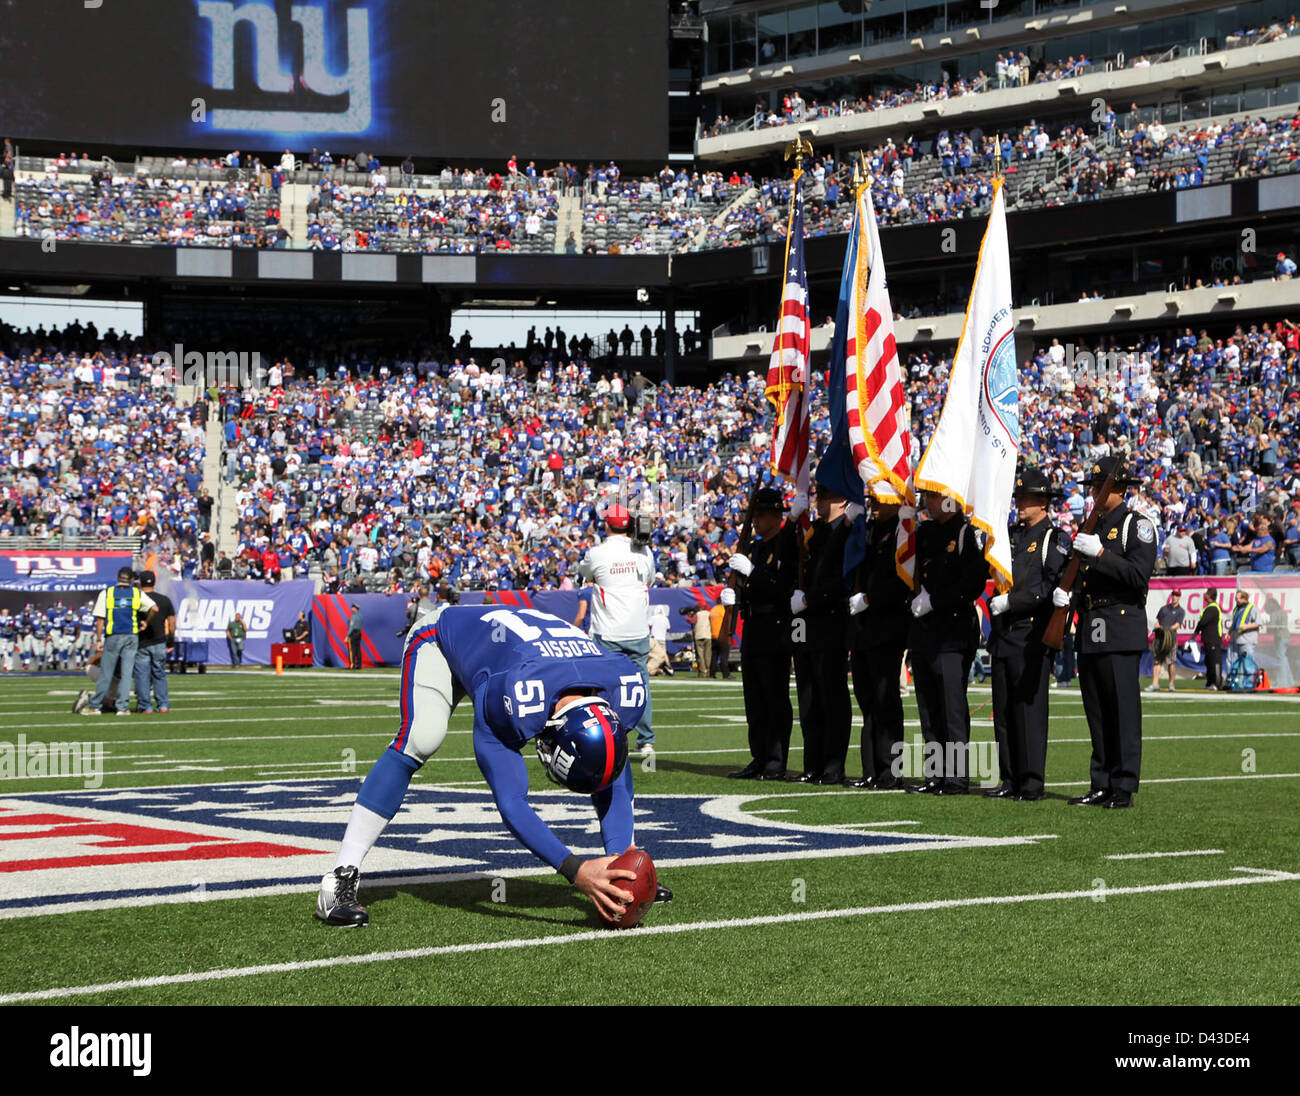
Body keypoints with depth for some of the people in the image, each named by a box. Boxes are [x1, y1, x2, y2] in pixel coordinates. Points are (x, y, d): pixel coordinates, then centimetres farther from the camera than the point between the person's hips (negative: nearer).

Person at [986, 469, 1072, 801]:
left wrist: (1011, 601, -17)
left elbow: (1052, 585, -15)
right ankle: (1010, 780, 12)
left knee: (1029, 708, -8)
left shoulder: (1055, 538, -4)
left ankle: (1032, 783, -5)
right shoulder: (1012, 535, 18)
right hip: (1003, 635, 7)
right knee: (1003, 709, 7)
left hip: (1031, 636, -7)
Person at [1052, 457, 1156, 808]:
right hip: (1089, 632, 7)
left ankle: (1124, 788, -6)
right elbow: (1076, 573, 24)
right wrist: (1061, 591, 3)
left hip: (1120, 630, -7)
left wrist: (1100, 553, -20)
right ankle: (1101, 785, 12)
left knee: (1123, 710, -8)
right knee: (1096, 712, 8)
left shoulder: (1137, 525, -3)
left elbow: (1139, 574, -15)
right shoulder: (1090, 526, 19)